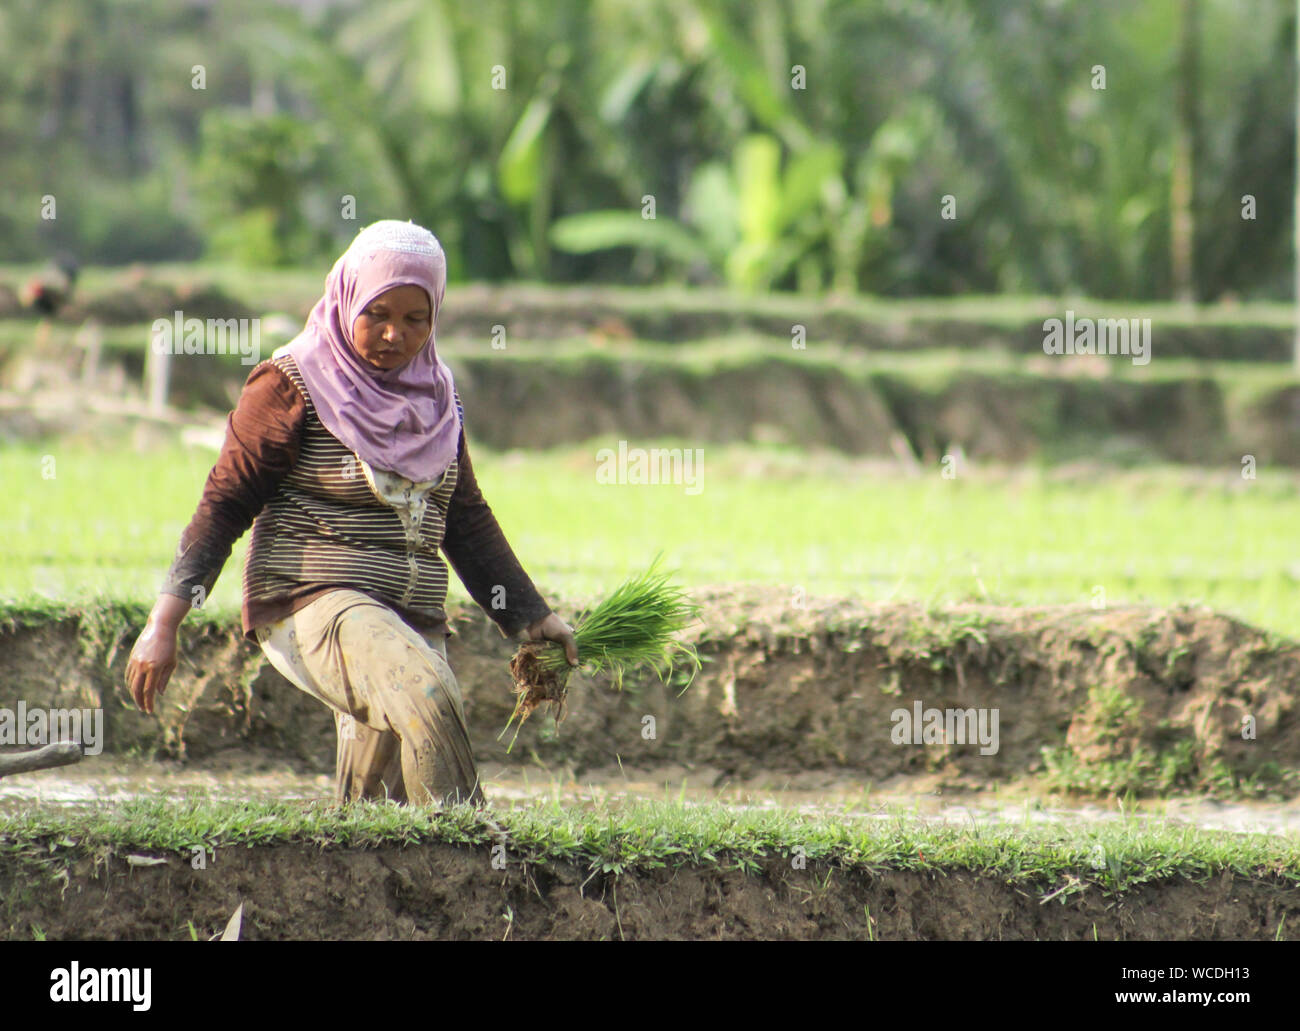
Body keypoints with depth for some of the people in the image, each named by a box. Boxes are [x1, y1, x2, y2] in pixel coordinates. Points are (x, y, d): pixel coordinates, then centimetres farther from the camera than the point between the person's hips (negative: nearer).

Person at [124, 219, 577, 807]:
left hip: (413, 620, 6)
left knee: (378, 799, -5)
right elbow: (226, 501, -3)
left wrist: (531, 619, 22)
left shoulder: (435, 396, 15)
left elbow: (466, 521, 24)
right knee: (427, 700, -32)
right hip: (314, 604, -6)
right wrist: (164, 624, -9)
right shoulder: (294, 384, -3)